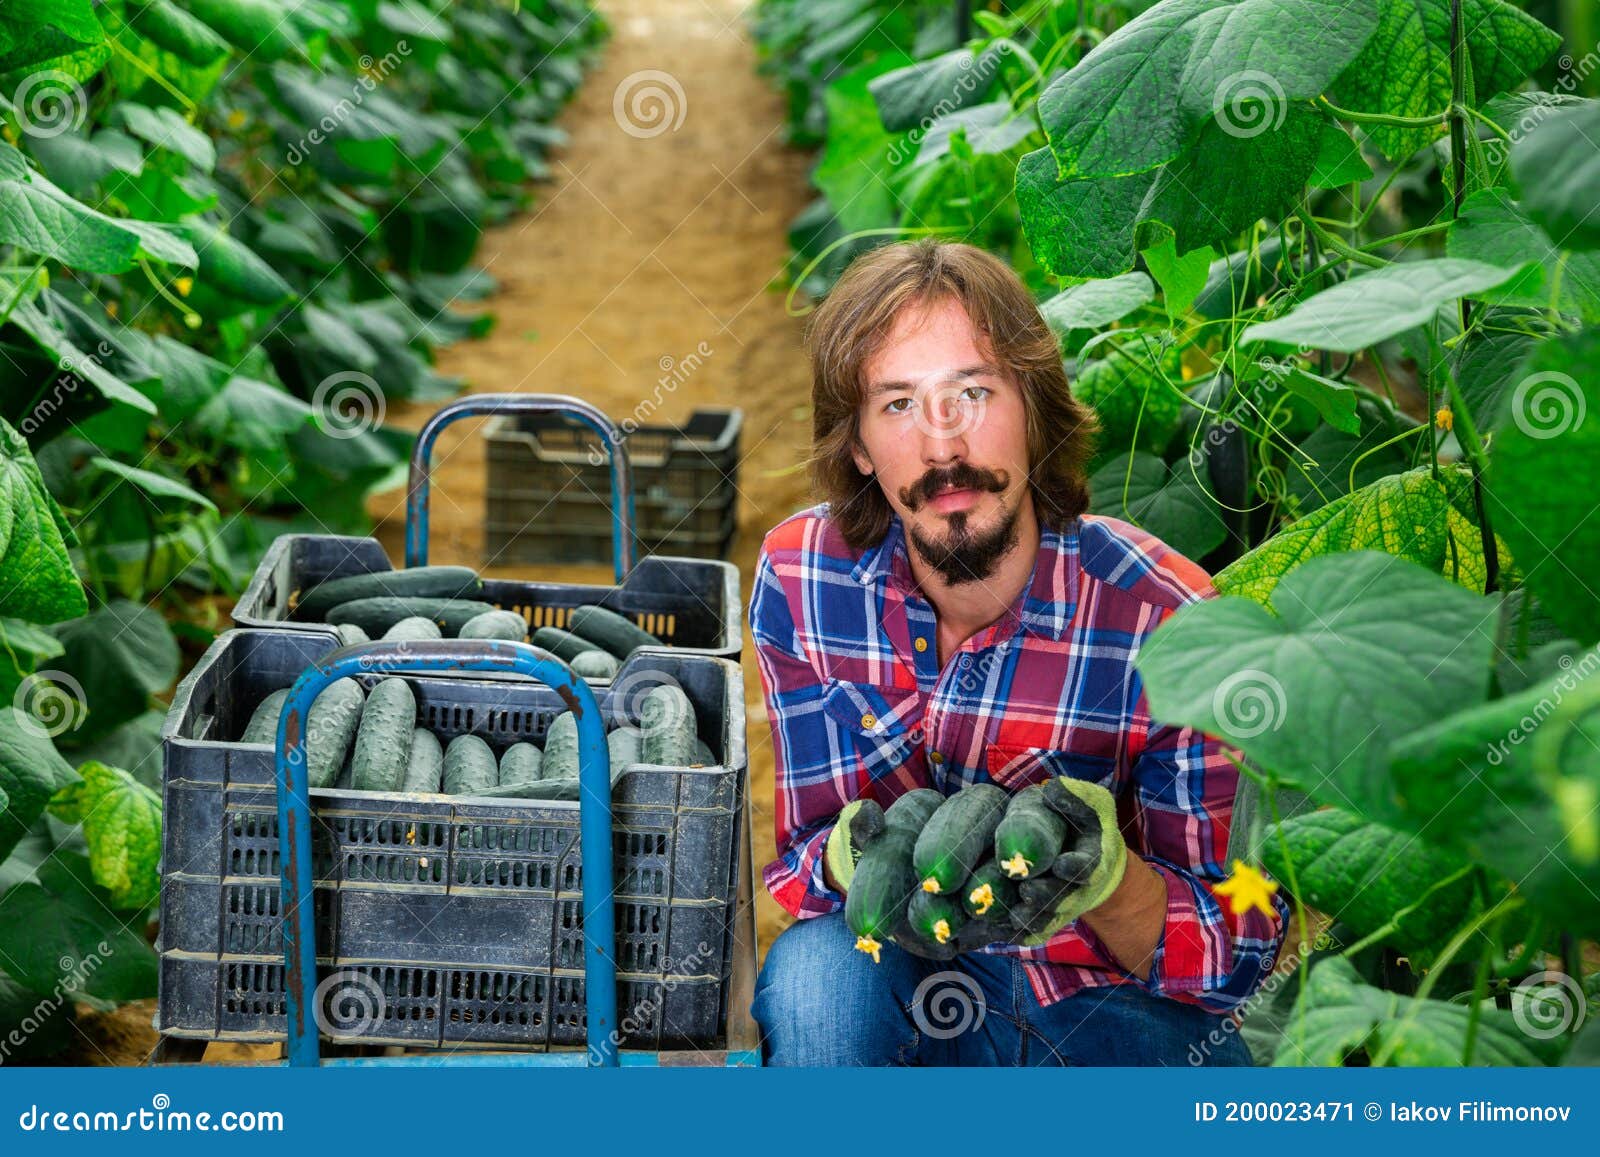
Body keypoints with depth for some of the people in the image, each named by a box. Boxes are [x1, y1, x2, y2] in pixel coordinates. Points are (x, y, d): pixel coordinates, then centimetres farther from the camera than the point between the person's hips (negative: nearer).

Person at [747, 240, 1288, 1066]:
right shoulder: (800, 579, -11)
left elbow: (1238, 953, -12)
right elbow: (804, 854, -3)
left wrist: (1101, 878, -34)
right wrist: (851, 858, -29)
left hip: (1129, 1009, -2)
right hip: (908, 985, 2)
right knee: (818, 966, -31)